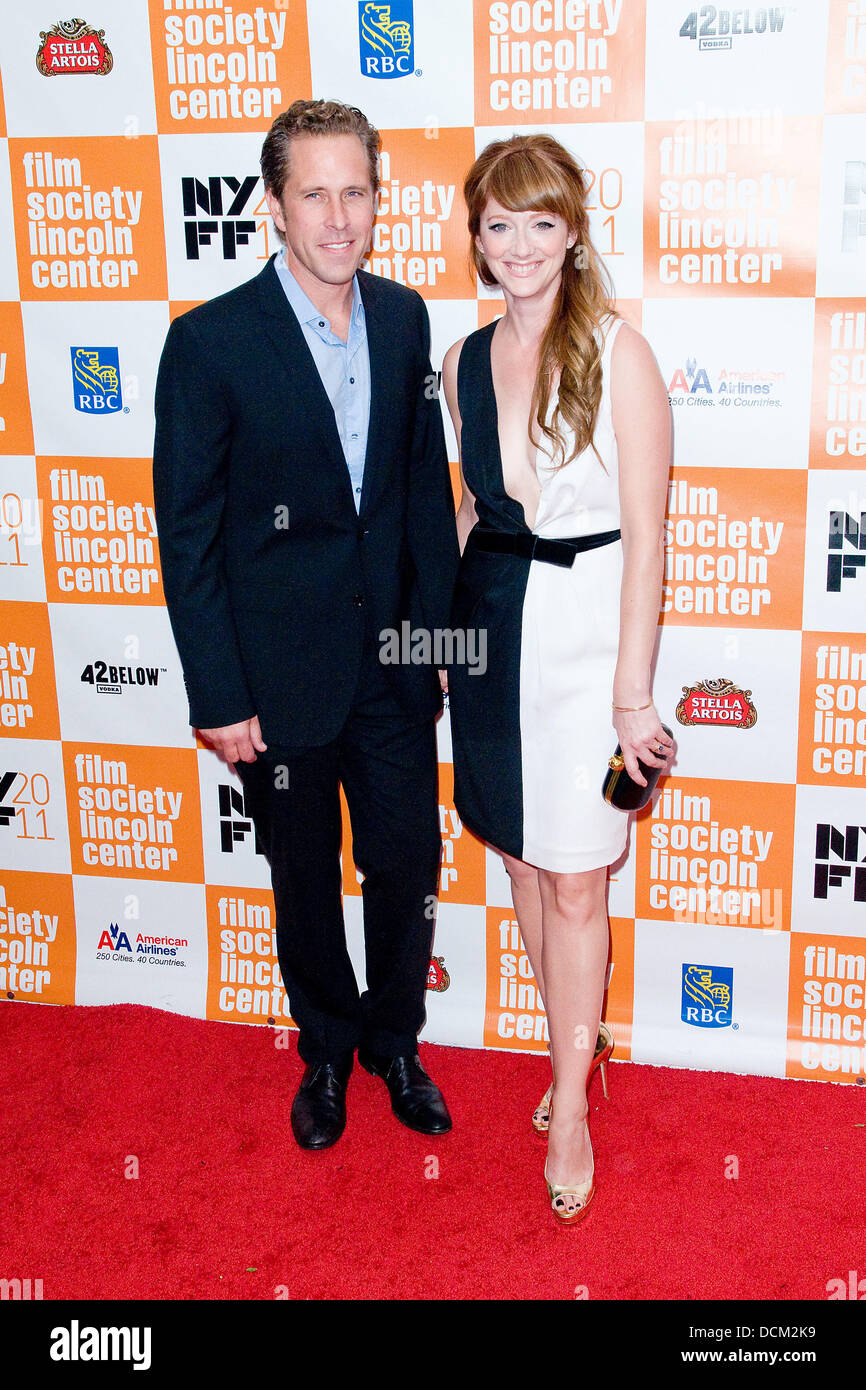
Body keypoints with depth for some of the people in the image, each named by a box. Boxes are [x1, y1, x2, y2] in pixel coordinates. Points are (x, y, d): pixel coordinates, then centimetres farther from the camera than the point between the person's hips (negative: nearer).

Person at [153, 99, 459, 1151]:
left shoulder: (403, 318, 1)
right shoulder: (209, 342, -14)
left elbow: (426, 484, 8)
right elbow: (186, 534, -11)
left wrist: (437, 630, 6)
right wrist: (217, 696, -12)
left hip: (391, 663, 4)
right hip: (279, 676, -3)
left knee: (408, 867, 13)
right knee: (305, 883, 15)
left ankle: (393, 1042, 39)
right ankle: (325, 1054, 40)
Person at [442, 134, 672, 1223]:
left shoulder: (619, 353, -10)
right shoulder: (465, 363, 6)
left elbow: (645, 535, -11)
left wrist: (632, 689, -13)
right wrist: (448, 621, 14)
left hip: (585, 626, -5)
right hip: (490, 622, 5)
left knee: (575, 883, 1)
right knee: (524, 860, 15)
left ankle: (569, 1108, 19)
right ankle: (581, 1044, 36)